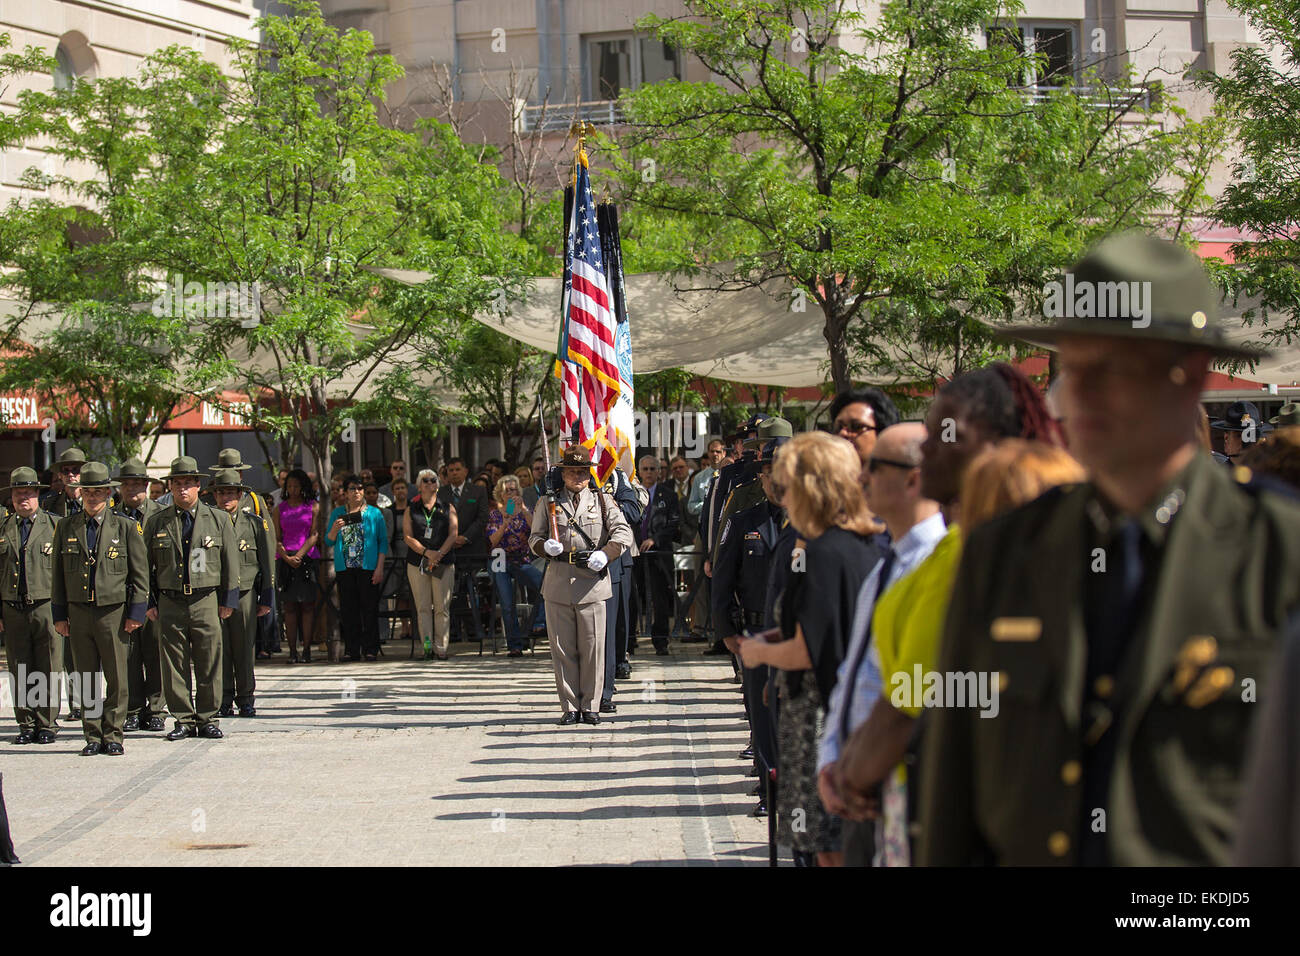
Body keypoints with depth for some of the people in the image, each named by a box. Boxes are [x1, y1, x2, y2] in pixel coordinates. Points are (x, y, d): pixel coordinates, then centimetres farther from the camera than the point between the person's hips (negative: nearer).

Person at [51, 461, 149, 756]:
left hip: (114, 611, -2)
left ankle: (113, 735, 7)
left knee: (117, 679, -2)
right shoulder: (66, 526, 9)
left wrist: (136, 613, -3)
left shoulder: (126, 527, 2)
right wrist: (59, 615, 7)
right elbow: (58, 574, 12)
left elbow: (140, 574, 3)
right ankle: (93, 737, 11)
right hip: (79, 612, 2)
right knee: (86, 679, 5)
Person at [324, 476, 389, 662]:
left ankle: (371, 649, 2)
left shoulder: (374, 513, 5)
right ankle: (351, 650, 7)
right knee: (348, 609, 2)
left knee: (369, 609, -3)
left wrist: (380, 568, -4)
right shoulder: (337, 513, 11)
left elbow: (383, 541, 4)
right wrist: (335, 529, -10)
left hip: (368, 567, -2)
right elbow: (329, 541, 12)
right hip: (345, 568, 2)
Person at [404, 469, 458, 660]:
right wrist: (427, 552, -13)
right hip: (417, 563, 1)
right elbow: (408, 536, 2)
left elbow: (453, 534, 2)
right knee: (423, 607, -3)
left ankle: (441, 647, -3)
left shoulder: (447, 508, 10)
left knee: (442, 607, -4)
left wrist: (438, 554, -13)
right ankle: (427, 646, -4)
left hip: (443, 563, -1)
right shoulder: (411, 509, 11)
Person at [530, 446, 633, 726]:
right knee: (563, 649, 3)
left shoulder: (603, 501, 9)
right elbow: (534, 538, 14)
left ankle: (590, 706, 10)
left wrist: (605, 553, -19)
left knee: (593, 648, 0)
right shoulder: (548, 502, 12)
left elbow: (623, 532, 0)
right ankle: (570, 707, 11)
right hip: (558, 584, 1)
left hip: (592, 582, -1)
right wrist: (546, 546, -11)